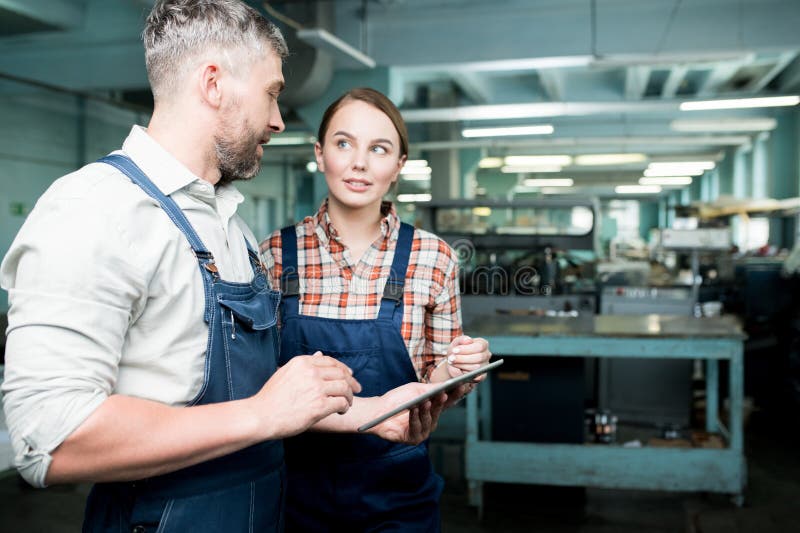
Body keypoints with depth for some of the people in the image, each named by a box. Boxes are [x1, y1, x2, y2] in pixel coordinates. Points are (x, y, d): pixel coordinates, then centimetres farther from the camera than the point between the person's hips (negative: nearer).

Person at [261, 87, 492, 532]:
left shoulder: (433, 257, -7)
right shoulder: (275, 254, -6)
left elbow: (434, 387, 2)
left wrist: (455, 371, -18)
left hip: (396, 490, 0)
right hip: (298, 484, 1)